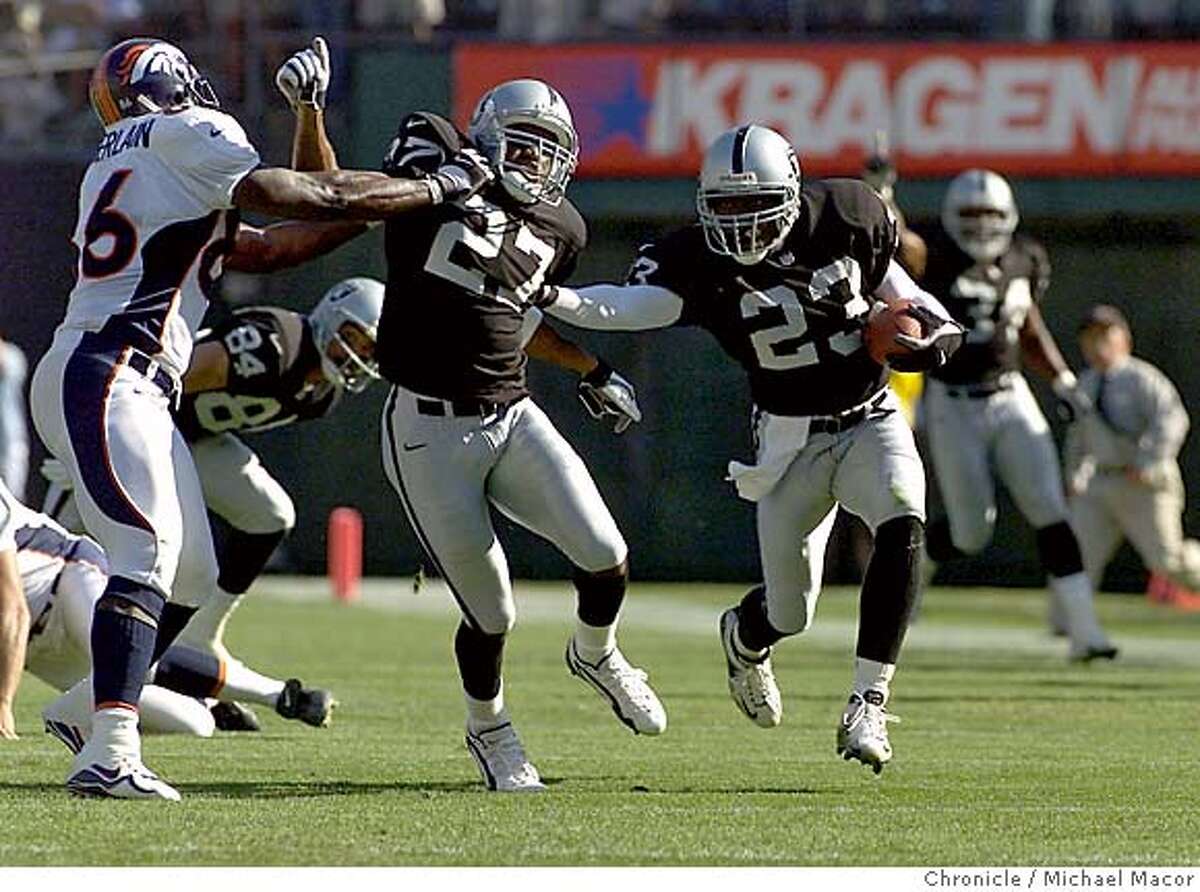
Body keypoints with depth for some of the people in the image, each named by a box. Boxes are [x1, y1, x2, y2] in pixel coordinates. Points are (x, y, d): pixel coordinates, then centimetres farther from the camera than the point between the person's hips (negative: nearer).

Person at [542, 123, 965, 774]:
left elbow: (890, 281, 10)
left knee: (902, 527, -29)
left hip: (871, 422, 1)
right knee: (788, 614, 4)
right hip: (791, 441, -1)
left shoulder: (845, 216, -10)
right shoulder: (697, 261, -16)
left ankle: (867, 707, -25)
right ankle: (744, 639, 46)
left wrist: (932, 324, -6)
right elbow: (629, 305, -33)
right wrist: (554, 299, -50)